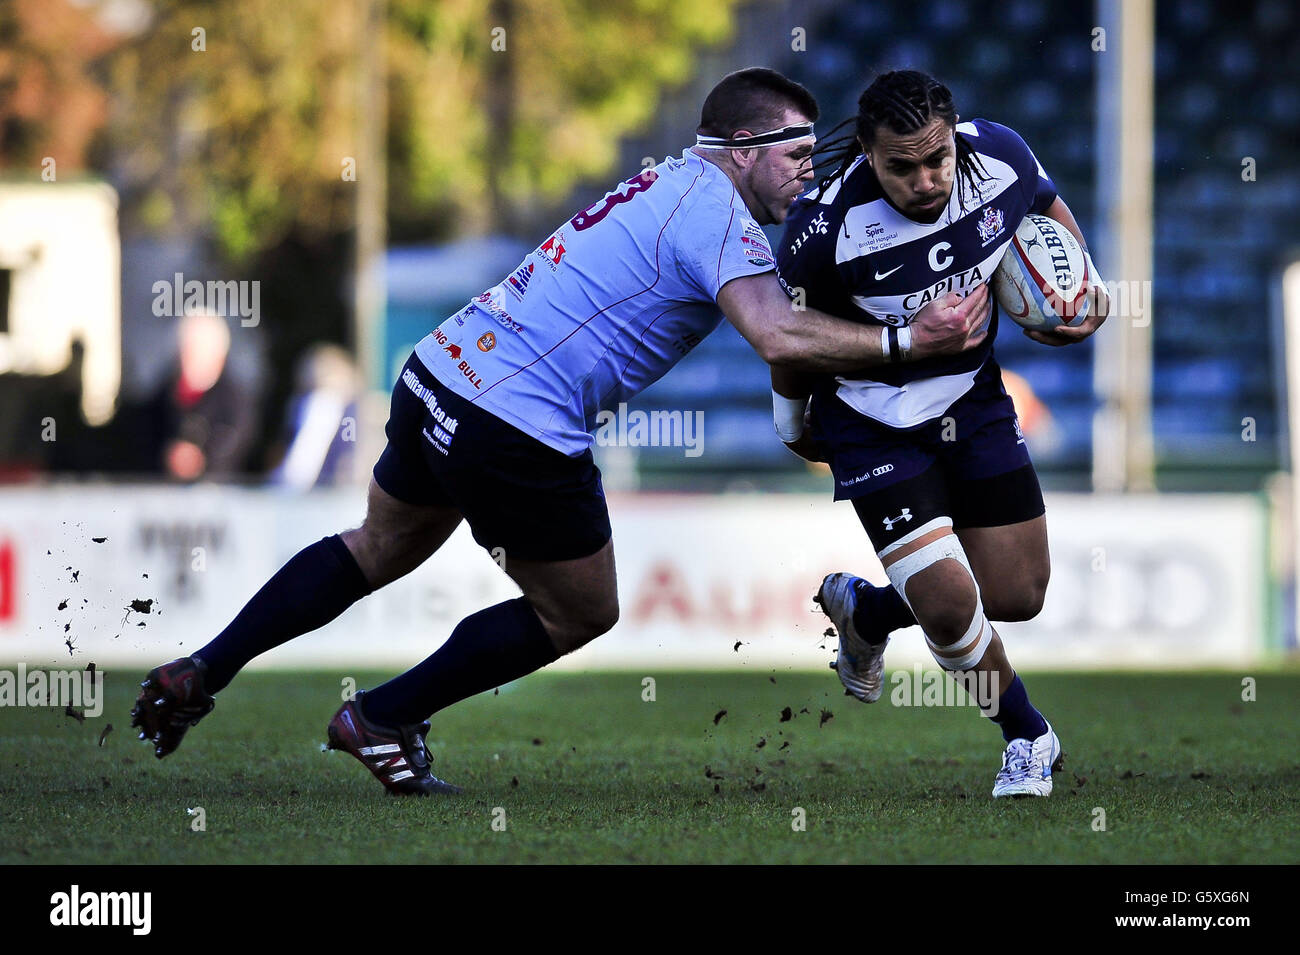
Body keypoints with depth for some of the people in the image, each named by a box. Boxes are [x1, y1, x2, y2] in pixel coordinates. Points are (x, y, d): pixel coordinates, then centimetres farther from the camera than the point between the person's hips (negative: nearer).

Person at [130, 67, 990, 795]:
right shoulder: (715, 210, -13)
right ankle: (381, 719, 17)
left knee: (381, 549, 31)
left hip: (440, 373, 9)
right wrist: (909, 343, -24)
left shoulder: (669, 182, 16)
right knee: (582, 613, 13)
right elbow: (779, 338, -27)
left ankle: (199, 673, 27)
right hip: (518, 430, -9)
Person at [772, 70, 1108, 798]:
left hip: (972, 396, 5)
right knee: (950, 606, -16)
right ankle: (1029, 738, 13)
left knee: (1018, 598, 8)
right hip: (874, 422, -5)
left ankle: (864, 612, 37)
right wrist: (793, 422, 7)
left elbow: (1049, 208, 6)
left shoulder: (1000, 155, -20)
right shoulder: (826, 228, -30)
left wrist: (1087, 282, -9)